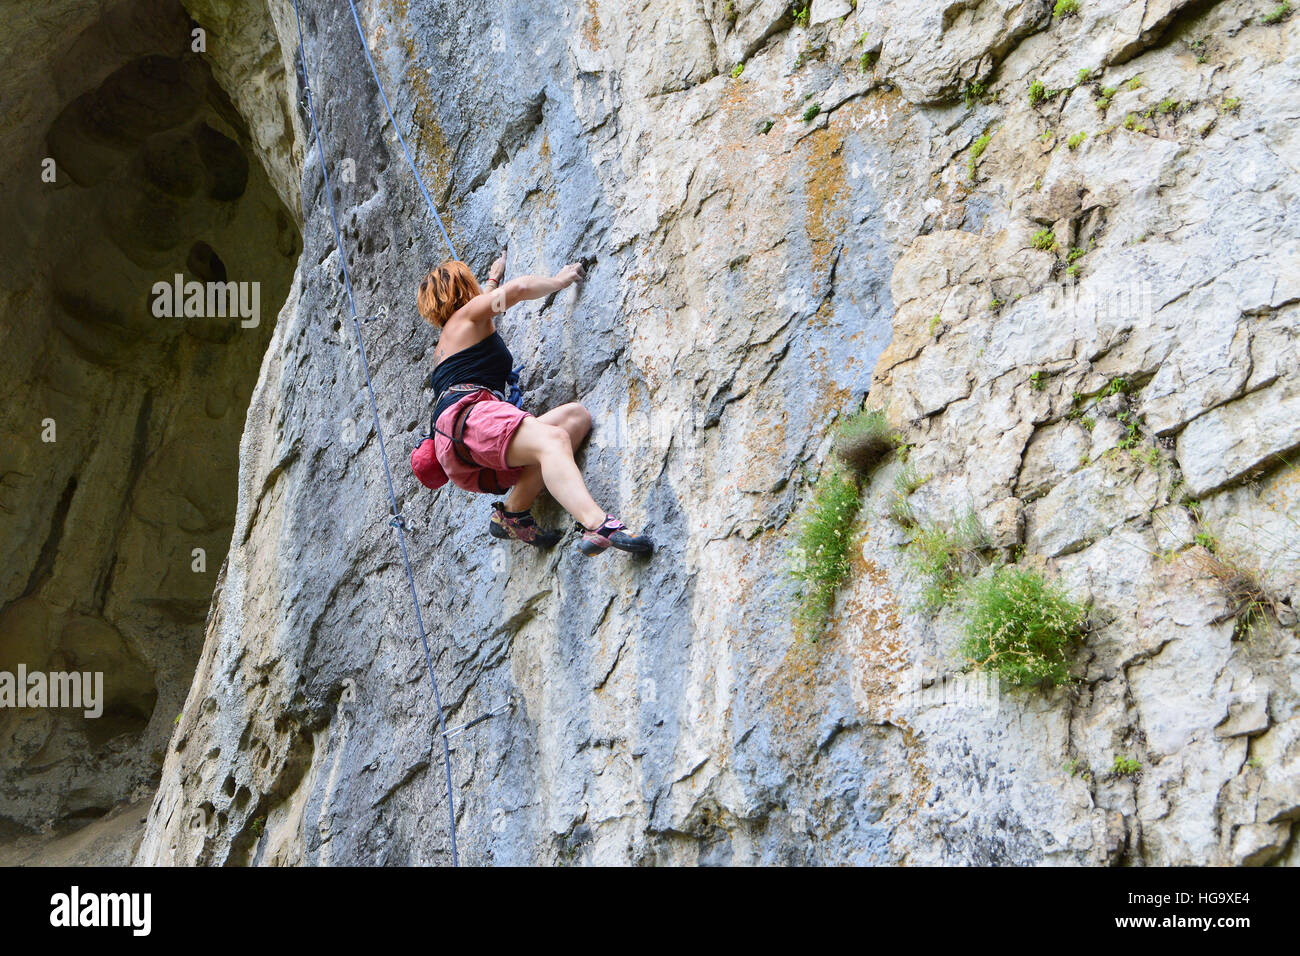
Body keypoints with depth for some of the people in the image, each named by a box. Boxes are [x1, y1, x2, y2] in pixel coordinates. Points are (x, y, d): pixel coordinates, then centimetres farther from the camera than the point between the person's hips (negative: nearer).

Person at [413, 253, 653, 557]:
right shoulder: (467, 315, 15)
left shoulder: (443, 345, 39)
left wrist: (493, 279, 76)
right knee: (552, 439, -32)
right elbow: (520, 287, -2)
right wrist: (560, 280, 15)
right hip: (467, 417, -8)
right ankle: (598, 525, -61)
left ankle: (513, 511, -17)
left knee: (576, 415, 0)